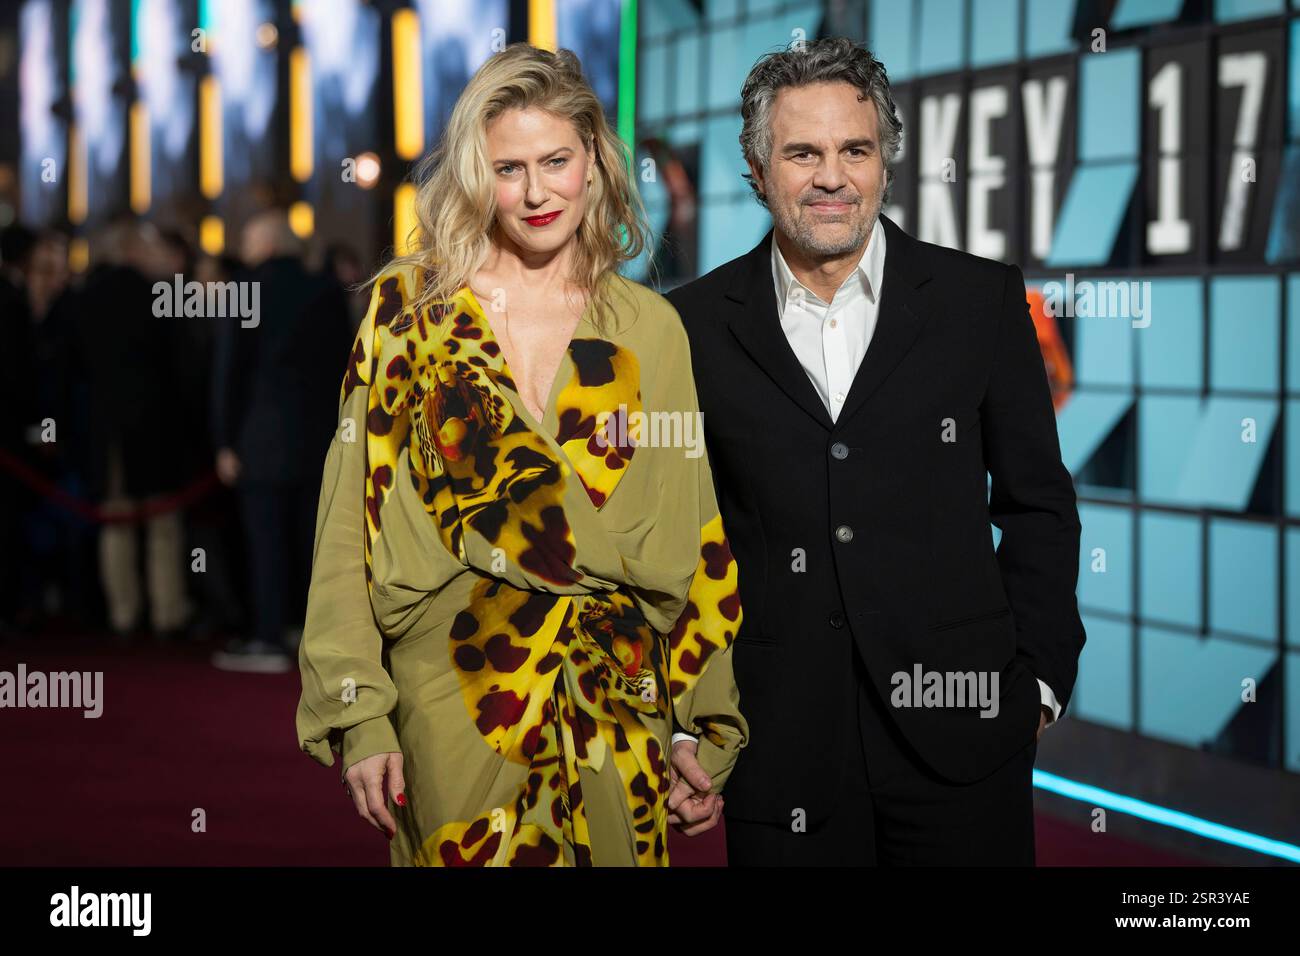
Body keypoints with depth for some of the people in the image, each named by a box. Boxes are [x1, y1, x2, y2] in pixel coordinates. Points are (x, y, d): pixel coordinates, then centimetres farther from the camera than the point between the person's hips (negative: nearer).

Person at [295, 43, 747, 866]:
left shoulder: (651, 330, 7)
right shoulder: (411, 309, 2)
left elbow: (690, 541, 9)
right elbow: (354, 520, -1)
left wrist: (706, 731, 5)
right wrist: (360, 716, -7)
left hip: (618, 703, 2)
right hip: (454, 700, -2)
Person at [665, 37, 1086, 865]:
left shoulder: (982, 300, 3)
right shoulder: (698, 325, 3)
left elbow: (1035, 506, 7)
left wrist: (1038, 681, 2)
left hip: (959, 730, 0)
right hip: (783, 743, 0)